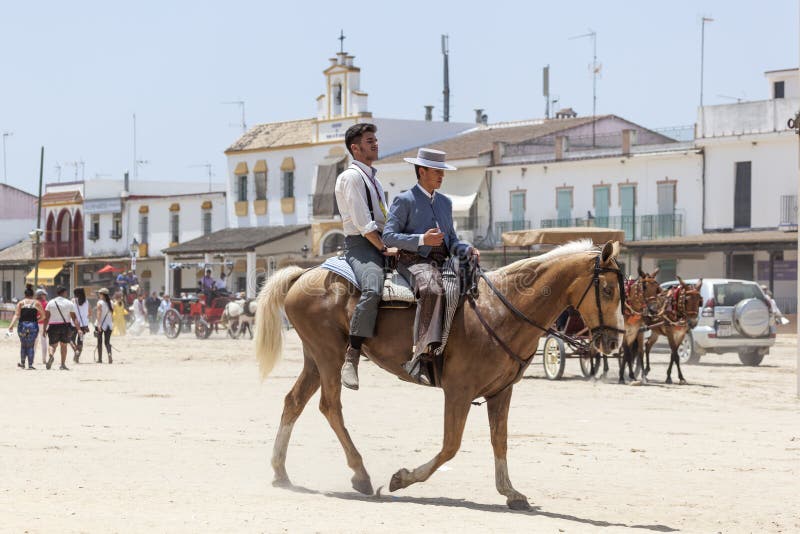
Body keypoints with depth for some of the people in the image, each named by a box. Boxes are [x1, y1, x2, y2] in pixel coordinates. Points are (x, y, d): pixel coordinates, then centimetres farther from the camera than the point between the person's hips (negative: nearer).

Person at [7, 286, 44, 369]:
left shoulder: (21, 303, 2)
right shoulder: (37, 303, 2)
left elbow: (17, 315, -9)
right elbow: (43, 316, 3)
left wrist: (12, 325, -15)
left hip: (22, 325, 1)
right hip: (33, 326, -1)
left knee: (23, 345, 15)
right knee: (31, 345, 4)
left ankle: (22, 363, 22)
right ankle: (30, 365, -2)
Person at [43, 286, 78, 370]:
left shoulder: (50, 303, 2)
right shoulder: (69, 303, 0)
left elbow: (46, 317, -1)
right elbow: (74, 317, -5)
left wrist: (44, 329, 3)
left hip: (53, 326, 0)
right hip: (66, 326, 0)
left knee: (53, 345, 7)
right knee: (63, 345, 11)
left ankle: (51, 355, -26)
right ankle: (63, 364, 8)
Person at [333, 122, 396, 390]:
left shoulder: (373, 178, 23)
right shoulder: (351, 177, -6)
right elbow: (363, 222, -14)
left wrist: (392, 245, 10)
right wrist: (384, 248, -14)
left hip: (381, 243, 10)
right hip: (360, 244, -10)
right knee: (373, 288, -35)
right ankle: (351, 357, -35)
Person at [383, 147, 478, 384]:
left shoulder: (445, 202, 23)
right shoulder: (405, 200, 1)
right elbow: (388, 236, -6)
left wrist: (467, 250, 1)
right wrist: (423, 240, -17)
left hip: (442, 262, 7)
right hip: (414, 261, -7)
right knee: (432, 290, -38)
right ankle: (420, 357, -45)